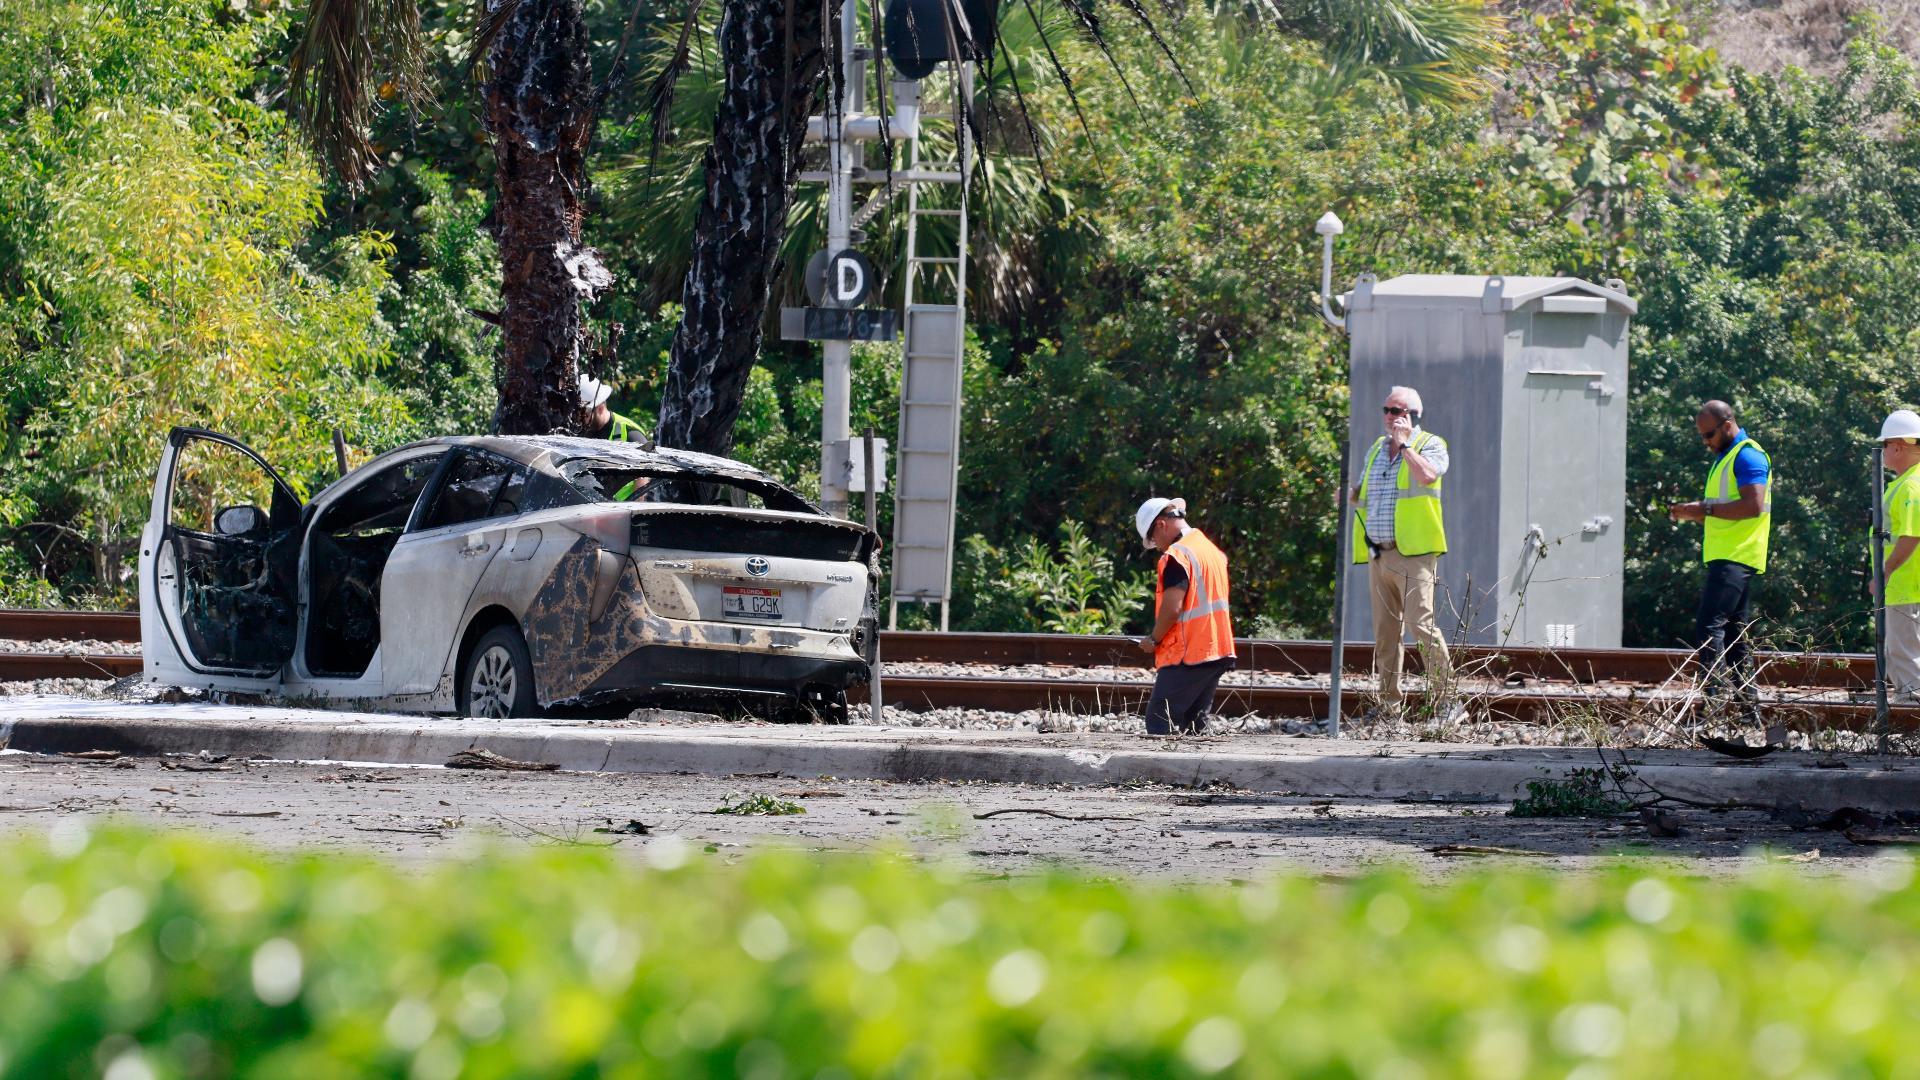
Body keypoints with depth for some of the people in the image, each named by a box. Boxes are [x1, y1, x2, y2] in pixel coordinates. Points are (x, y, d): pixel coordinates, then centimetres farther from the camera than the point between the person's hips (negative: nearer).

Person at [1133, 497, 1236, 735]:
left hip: (1186, 655, -9)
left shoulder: (1177, 555, -13)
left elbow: (1172, 608, -20)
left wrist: (1154, 639, -5)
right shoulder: (1212, 549, 16)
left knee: (1159, 724, -8)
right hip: (1217, 652, 9)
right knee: (1196, 725, 10)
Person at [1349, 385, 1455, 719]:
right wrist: (1350, 494, 8)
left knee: (1420, 624, -16)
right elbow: (1363, 491, 31)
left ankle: (1447, 700, -13)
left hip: (1413, 553, -7)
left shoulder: (1430, 444, 0)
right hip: (1378, 553, 7)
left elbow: (1427, 475, -22)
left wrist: (1404, 442, -13)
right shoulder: (1377, 448, 20)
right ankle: (1389, 705, 12)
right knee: (1385, 631, 8)